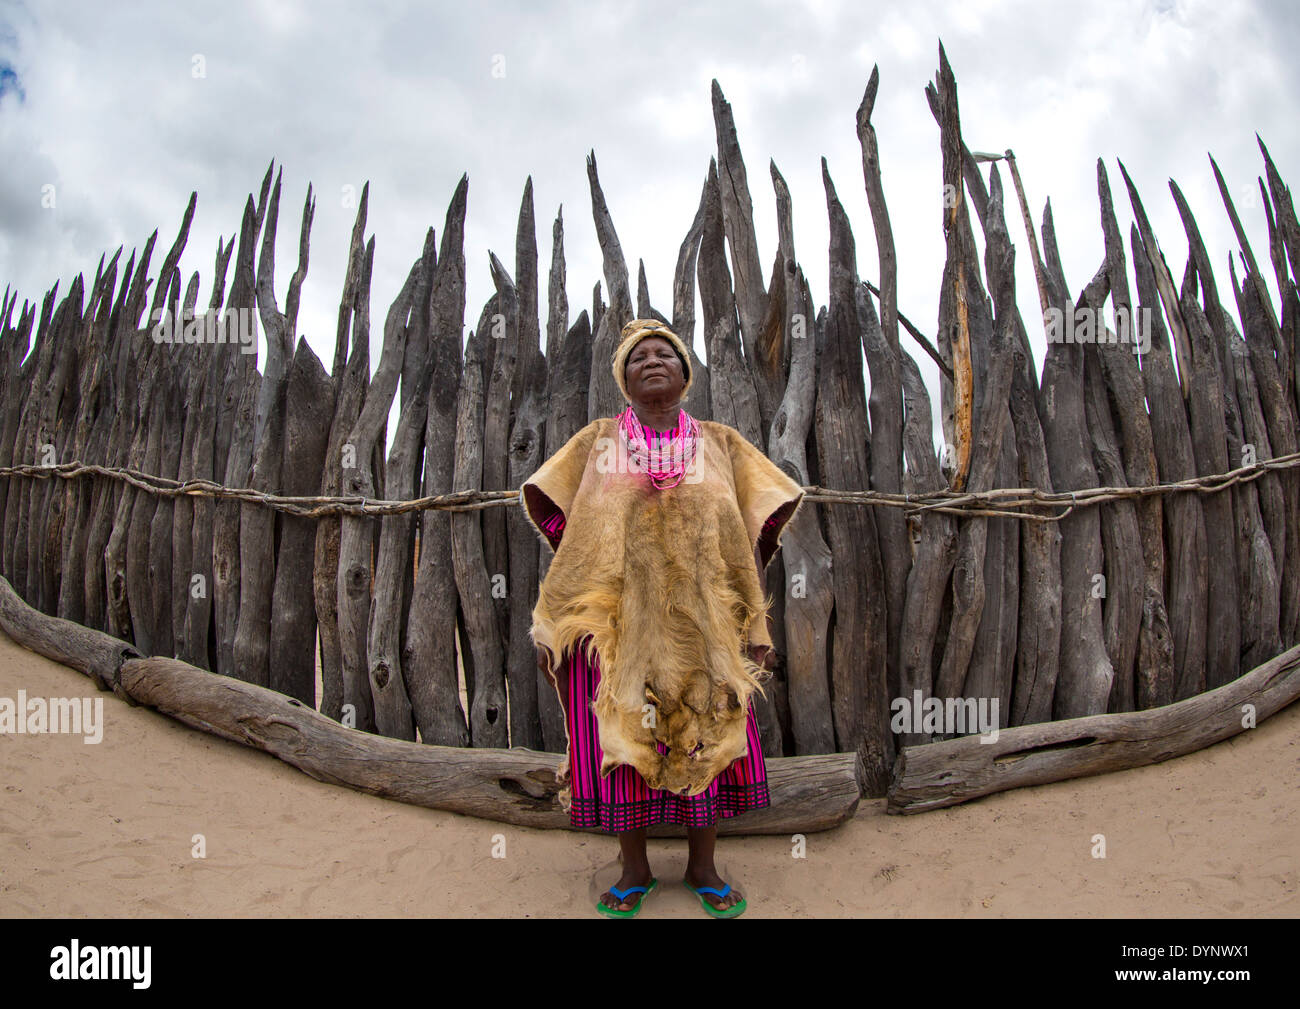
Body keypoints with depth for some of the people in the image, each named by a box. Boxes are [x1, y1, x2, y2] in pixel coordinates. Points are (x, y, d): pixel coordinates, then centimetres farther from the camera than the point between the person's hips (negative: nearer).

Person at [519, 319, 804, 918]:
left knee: (706, 741, 6)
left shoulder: (721, 445, 10)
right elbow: (567, 538, 6)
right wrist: (552, 624, 1)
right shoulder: (596, 443, 9)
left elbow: (751, 537, 7)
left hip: (702, 625, 1)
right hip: (617, 622, 0)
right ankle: (635, 871, 23)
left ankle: (702, 867, 25)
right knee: (621, 742, 4)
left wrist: (756, 625, 1)